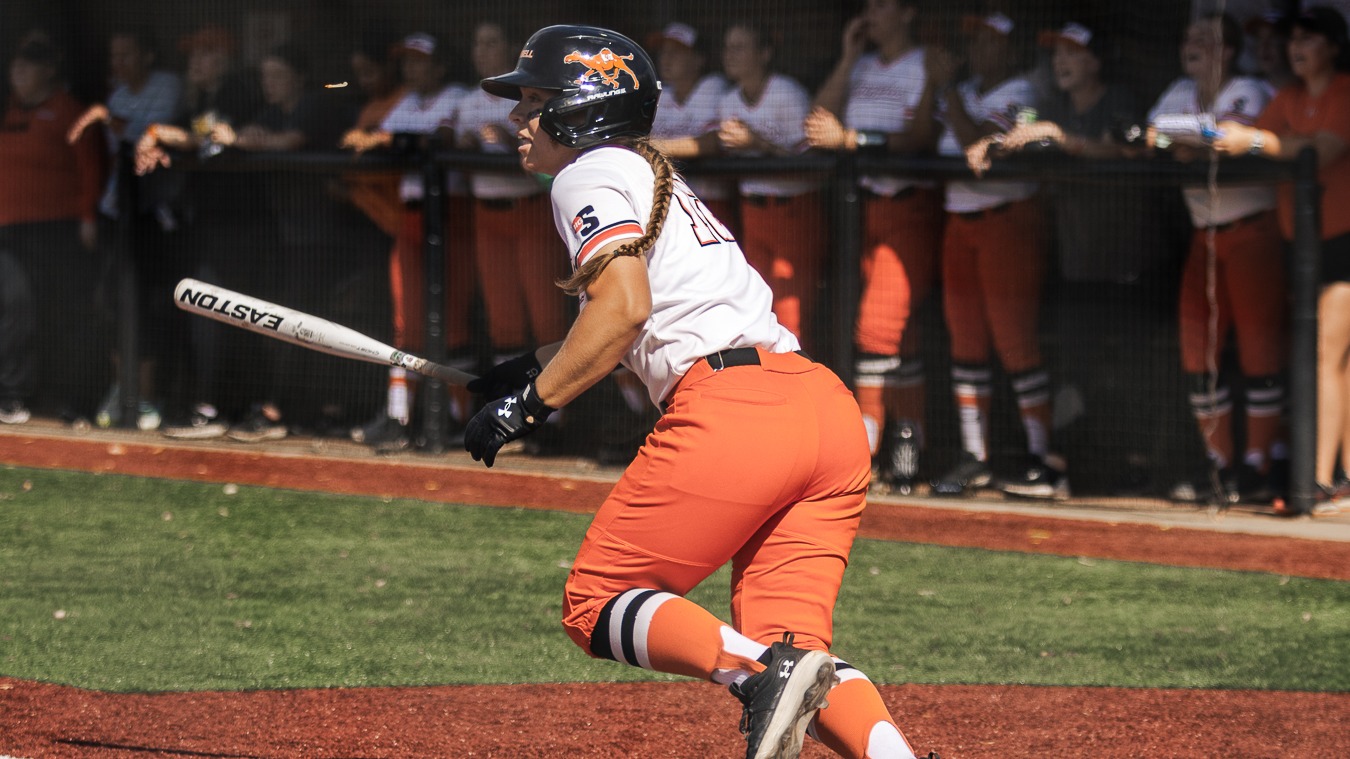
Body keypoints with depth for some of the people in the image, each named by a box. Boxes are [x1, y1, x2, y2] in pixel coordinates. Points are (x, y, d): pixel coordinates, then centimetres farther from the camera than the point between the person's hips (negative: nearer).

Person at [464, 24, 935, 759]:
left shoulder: (591, 174, 3)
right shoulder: (655, 176, 31)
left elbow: (625, 308, -12)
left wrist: (530, 405, -7)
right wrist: (533, 367, 42)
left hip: (730, 409, -9)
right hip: (833, 415, 9)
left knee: (594, 606, 2)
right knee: (784, 642, 7)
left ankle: (766, 672, -23)